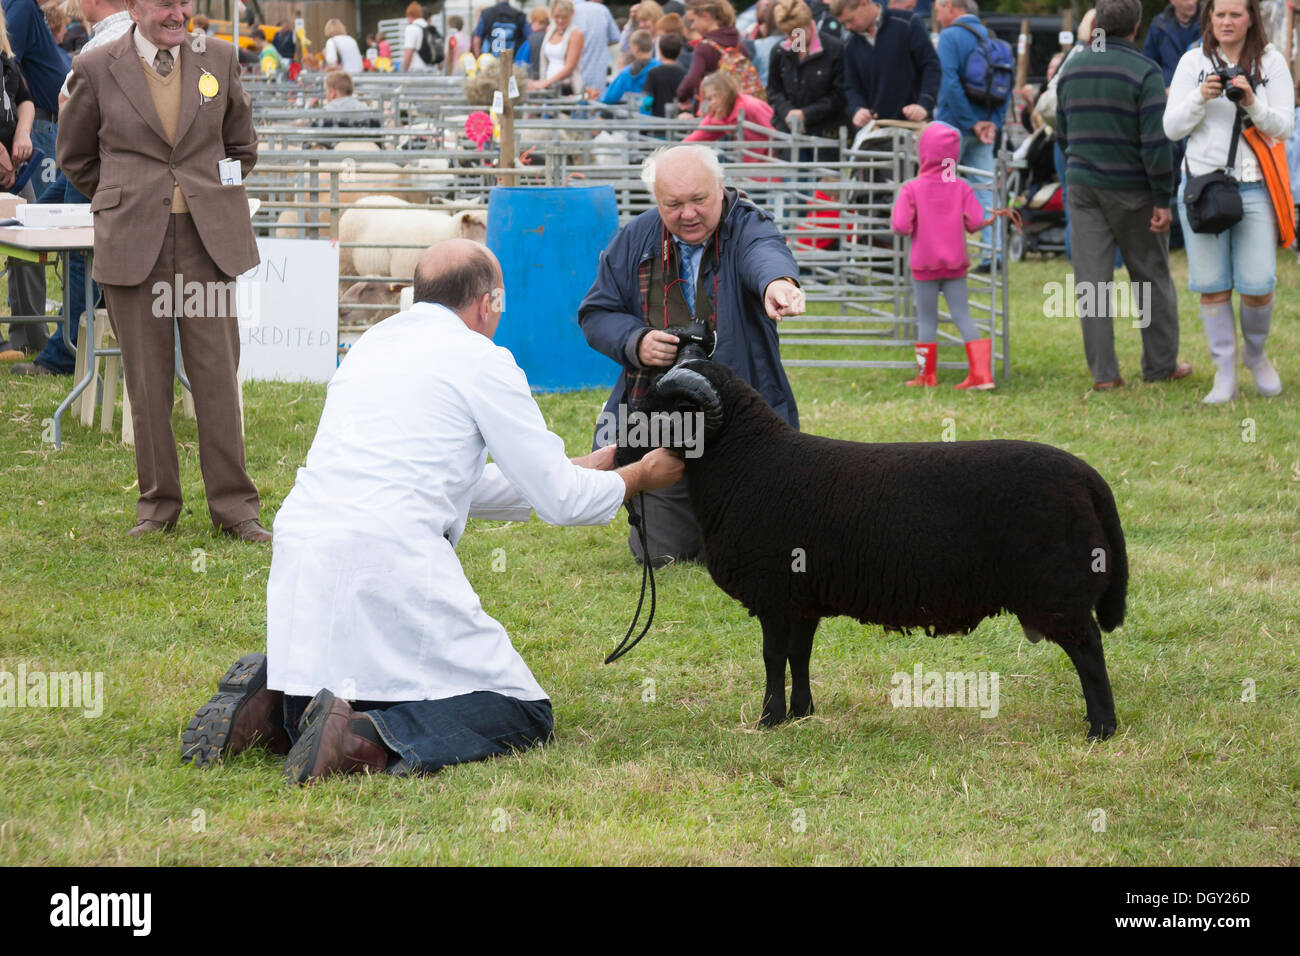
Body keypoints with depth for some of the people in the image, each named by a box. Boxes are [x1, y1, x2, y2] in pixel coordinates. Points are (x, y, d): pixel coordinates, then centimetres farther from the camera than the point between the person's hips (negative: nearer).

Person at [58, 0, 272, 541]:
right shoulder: (97, 70, 1)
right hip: (133, 246, -1)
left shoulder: (218, 59, 6)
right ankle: (157, 505, 15)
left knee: (218, 374, -1)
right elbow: (75, 156, 13)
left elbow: (241, 145, 19)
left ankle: (233, 507, 5)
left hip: (209, 241, 1)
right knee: (147, 380, 4)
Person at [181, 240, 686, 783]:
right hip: (389, 564, -8)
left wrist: (575, 473, 39)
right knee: (525, 717, -1)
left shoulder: (373, 343, 24)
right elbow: (558, 499, 4)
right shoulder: (481, 359, 1)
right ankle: (366, 741, -22)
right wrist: (637, 479, 22)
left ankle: (271, 703, 1)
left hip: (298, 565, 8)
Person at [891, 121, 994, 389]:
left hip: (924, 265, -2)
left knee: (926, 319, 8)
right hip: (955, 263, 2)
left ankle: (926, 375, 14)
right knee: (962, 316, 4)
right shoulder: (961, 188, -3)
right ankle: (981, 374, -4)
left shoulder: (912, 189, -11)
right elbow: (975, 221, -9)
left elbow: (901, 226, -18)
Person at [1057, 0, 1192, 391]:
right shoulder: (1144, 72, -12)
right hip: (1132, 192, -4)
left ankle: (1103, 373, 0)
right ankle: (1161, 364, 18)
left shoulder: (1071, 68, 5)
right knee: (1152, 277, 11)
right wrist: (1163, 199, -13)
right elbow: (1155, 140, -16)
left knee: (1092, 281, 3)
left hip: (1083, 186, 4)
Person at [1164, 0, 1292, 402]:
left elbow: (1284, 127, 0)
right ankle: (1225, 373, 9)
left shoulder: (1271, 62, 4)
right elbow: (1172, 128, 1)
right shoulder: (1193, 62, 5)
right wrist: (1201, 98, -15)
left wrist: (1253, 103, -17)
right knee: (1211, 285, 0)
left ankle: (1256, 353, 22)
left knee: (1258, 285, -6)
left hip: (1255, 187, -1)